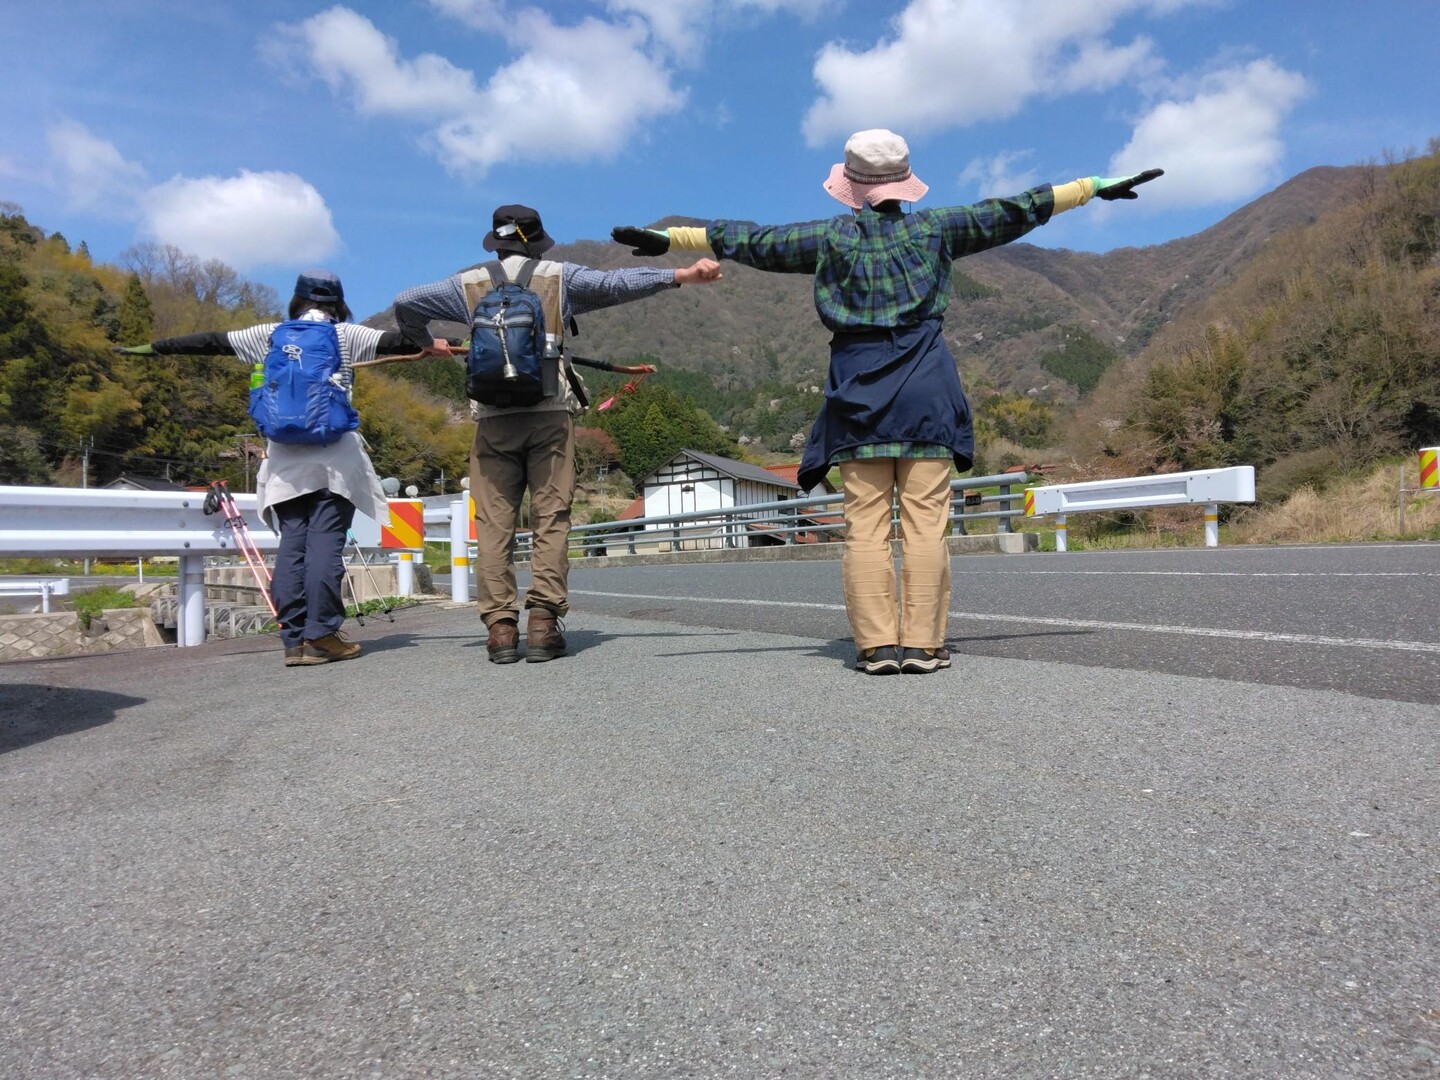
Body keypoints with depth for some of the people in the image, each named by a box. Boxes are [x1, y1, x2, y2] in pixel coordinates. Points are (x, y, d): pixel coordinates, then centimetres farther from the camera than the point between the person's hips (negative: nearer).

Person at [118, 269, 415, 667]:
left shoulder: (272, 335, 13)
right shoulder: (345, 335, 5)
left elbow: (211, 342, 17)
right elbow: (395, 341, -4)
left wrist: (154, 347, 25)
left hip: (286, 457, 3)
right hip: (334, 456, -3)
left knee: (292, 542, 4)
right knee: (325, 542, -7)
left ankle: (294, 639, 4)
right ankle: (321, 635, -11)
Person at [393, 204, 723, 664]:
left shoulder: (470, 284, 17)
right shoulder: (559, 277, 12)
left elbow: (406, 303, 19)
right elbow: (616, 283, 1)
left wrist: (425, 342, 37)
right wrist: (683, 275, -2)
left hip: (493, 417, 1)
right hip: (550, 413, -1)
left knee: (494, 524, 3)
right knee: (551, 519, 0)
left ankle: (501, 626, -1)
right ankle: (543, 622, -6)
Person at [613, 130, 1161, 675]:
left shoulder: (832, 236, 8)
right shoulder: (932, 228, 10)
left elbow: (752, 240, 12)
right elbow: (1009, 213, 17)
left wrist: (670, 236, 20)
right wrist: (1094, 187, 28)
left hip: (859, 394, 0)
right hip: (927, 391, 0)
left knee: (865, 525, 1)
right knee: (925, 522, -1)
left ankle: (877, 645, -1)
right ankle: (923, 645, -1)